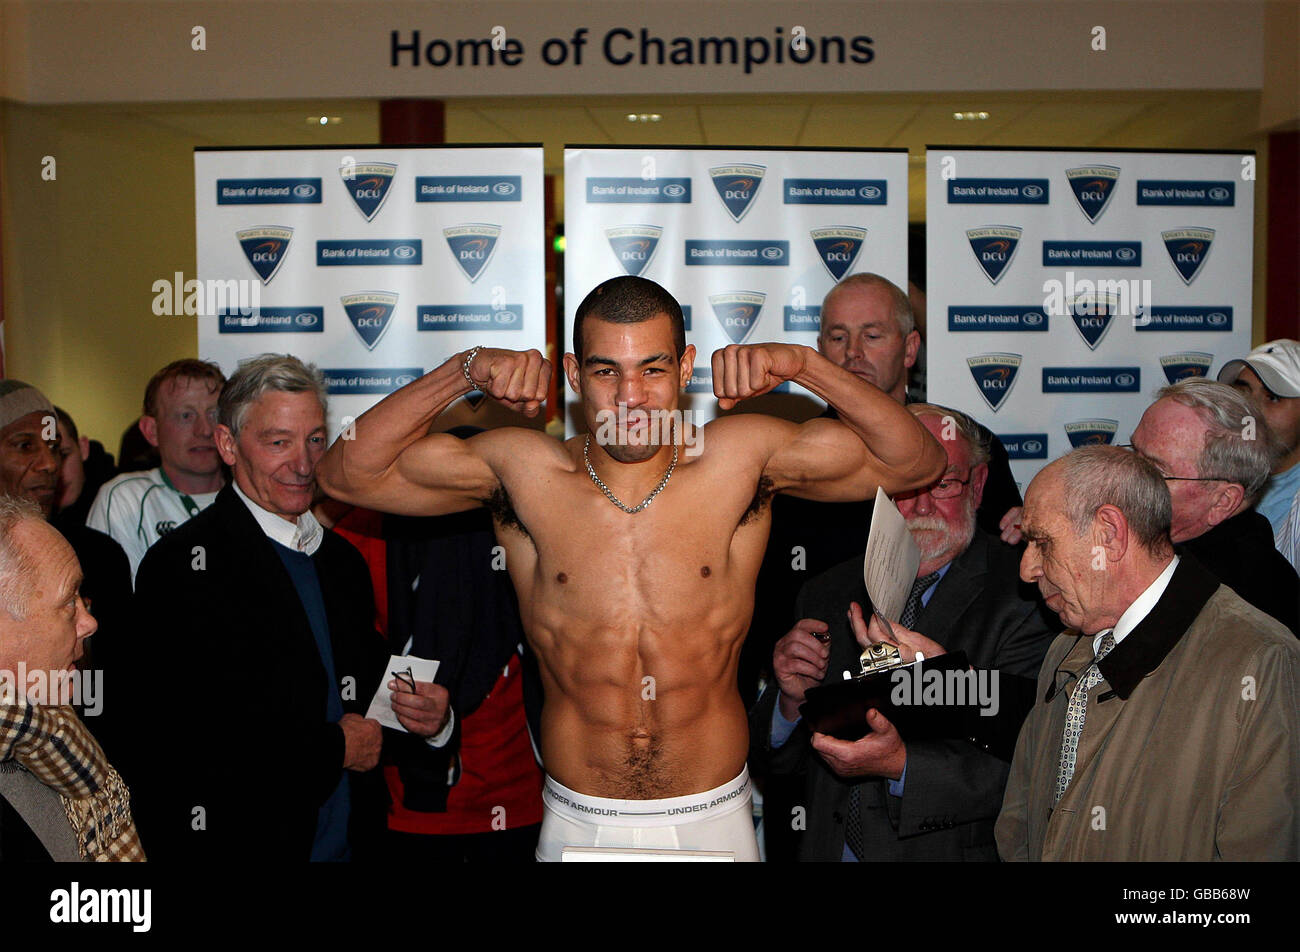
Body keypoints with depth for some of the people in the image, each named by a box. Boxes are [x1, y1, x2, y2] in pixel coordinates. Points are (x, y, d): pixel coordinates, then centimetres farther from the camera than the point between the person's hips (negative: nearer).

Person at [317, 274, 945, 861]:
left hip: (716, 823, 0)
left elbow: (915, 462, -2)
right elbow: (347, 473, -4)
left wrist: (802, 365, -14)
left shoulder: (741, 458, -6)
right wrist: (465, 371, -14)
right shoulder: (522, 470, -6)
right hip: (579, 827, 0)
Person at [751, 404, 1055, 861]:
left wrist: (901, 764, -21)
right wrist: (793, 699, -7)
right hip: (827, 850, 3)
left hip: (952, 851, -3)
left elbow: (1028, 771, -12)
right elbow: (777, 758, 11)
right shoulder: (827, 596, 7)